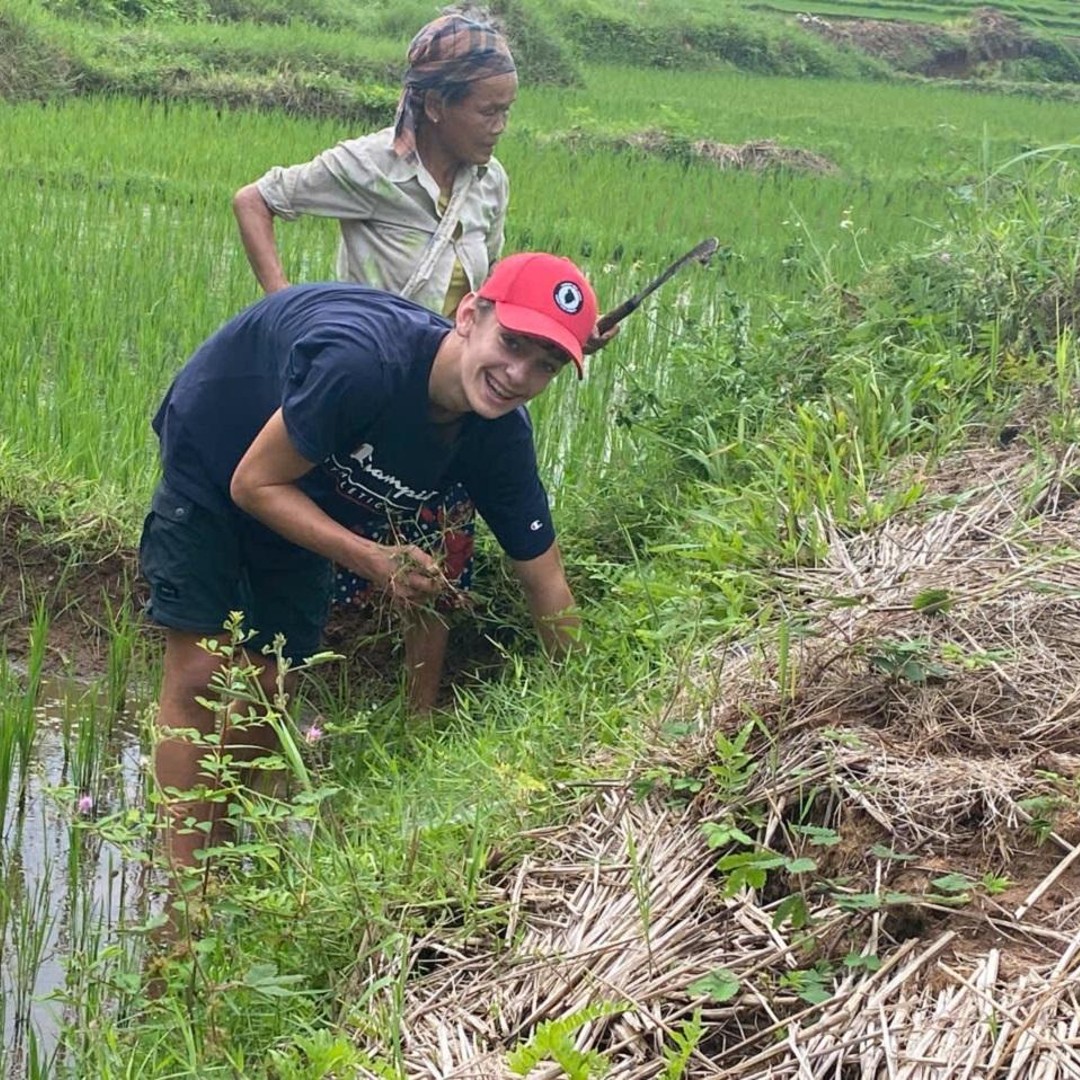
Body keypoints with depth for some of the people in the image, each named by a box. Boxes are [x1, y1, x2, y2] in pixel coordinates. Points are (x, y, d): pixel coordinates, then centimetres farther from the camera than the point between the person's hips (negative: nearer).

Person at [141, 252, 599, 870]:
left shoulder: (503, 440, -21)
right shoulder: (362, 361, -40)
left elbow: (546, 583, -11)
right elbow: (255, 483, -29)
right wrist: (374, 561, -38)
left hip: (303, 502, 5)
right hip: (213, 461, -5)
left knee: (268, 686, 3)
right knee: (201, 674, -12)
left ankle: (216, 848, 22)